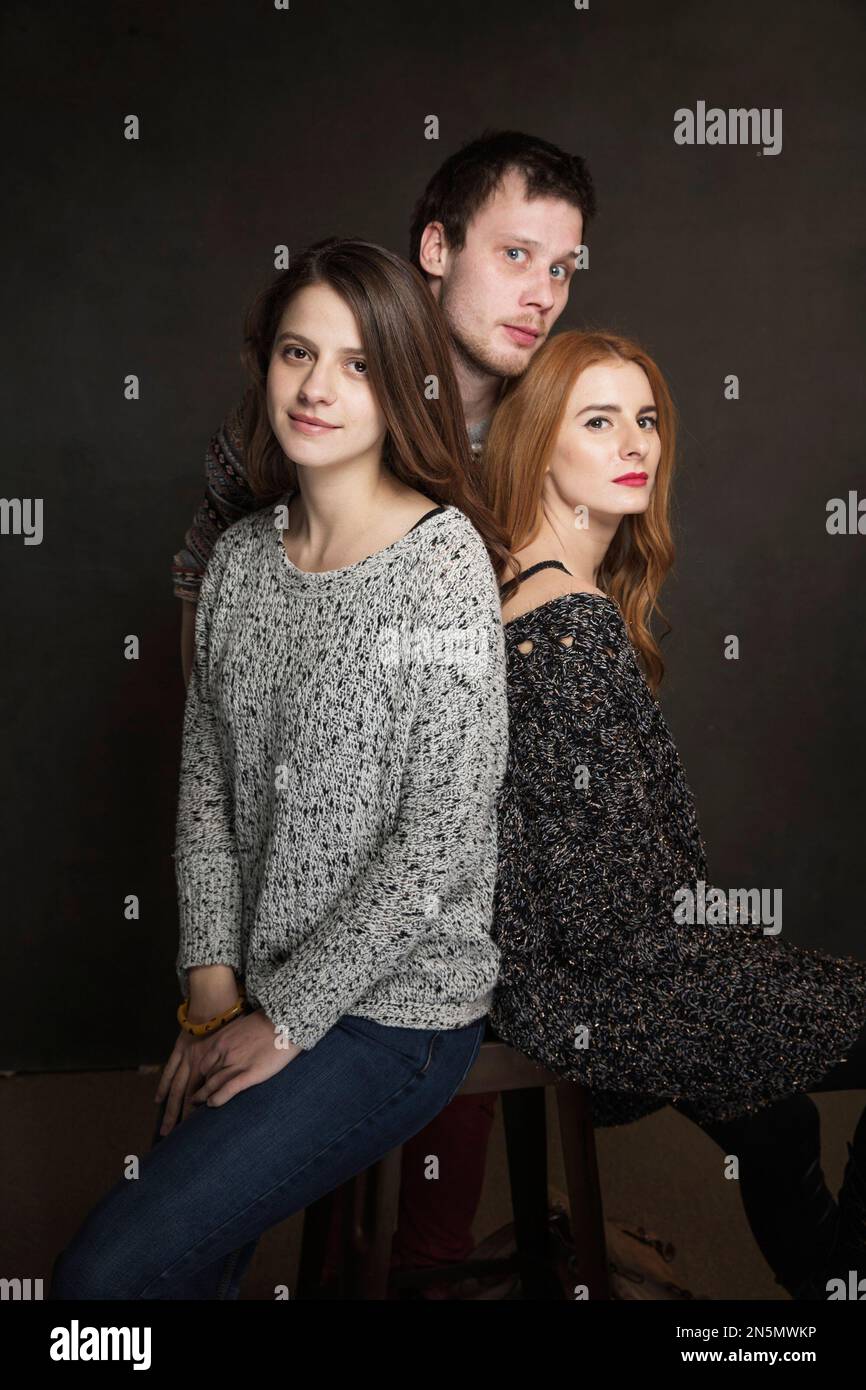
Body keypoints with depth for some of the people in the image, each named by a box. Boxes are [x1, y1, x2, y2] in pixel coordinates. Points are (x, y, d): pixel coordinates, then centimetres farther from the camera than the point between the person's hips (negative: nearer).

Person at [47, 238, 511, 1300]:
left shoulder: (443, 561, -15)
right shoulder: (241, 555, 4)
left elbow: (442, 844, -18)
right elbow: (205, 781, 8)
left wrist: (285, 1019, -12)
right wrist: (212, 985, -2)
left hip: (391, 1011, -5)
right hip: (255, 994, 5)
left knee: (105, 1275, -11)